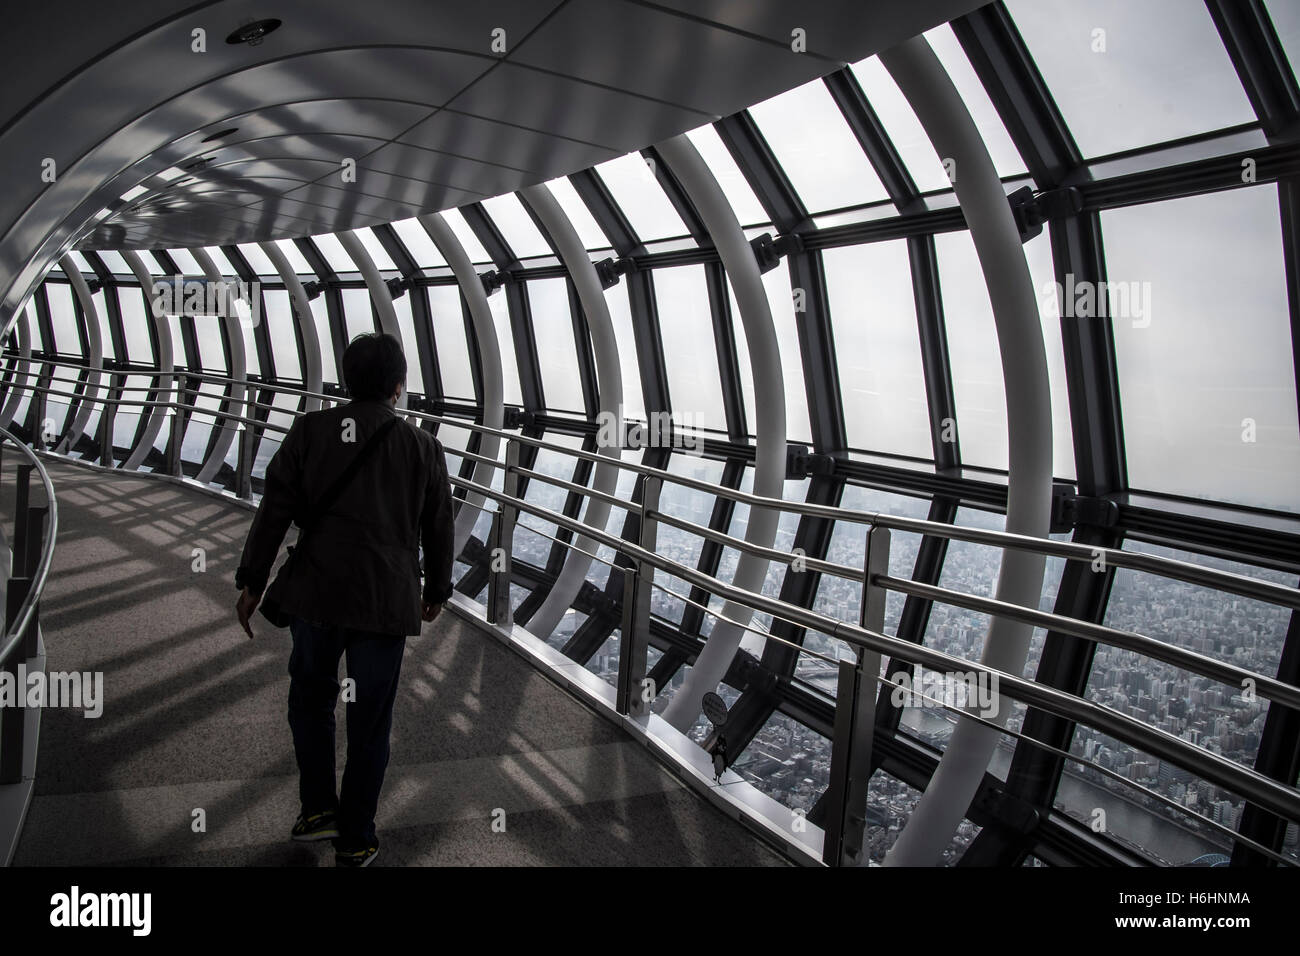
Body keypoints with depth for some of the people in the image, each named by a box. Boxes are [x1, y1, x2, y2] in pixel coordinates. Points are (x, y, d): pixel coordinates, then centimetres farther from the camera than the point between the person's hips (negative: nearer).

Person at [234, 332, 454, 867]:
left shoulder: (310, 431, -2)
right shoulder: (423, 448, -1)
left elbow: (274, 511, -3)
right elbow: (438, 530, 7)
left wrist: (251, 582, 5)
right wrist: (436, 590, 21)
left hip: (315, 592, 1)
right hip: (386, 601, 0)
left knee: (310, 696, 24)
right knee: (369, 720, 10)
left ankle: (318, 808, 24)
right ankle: (354, 840, 21)